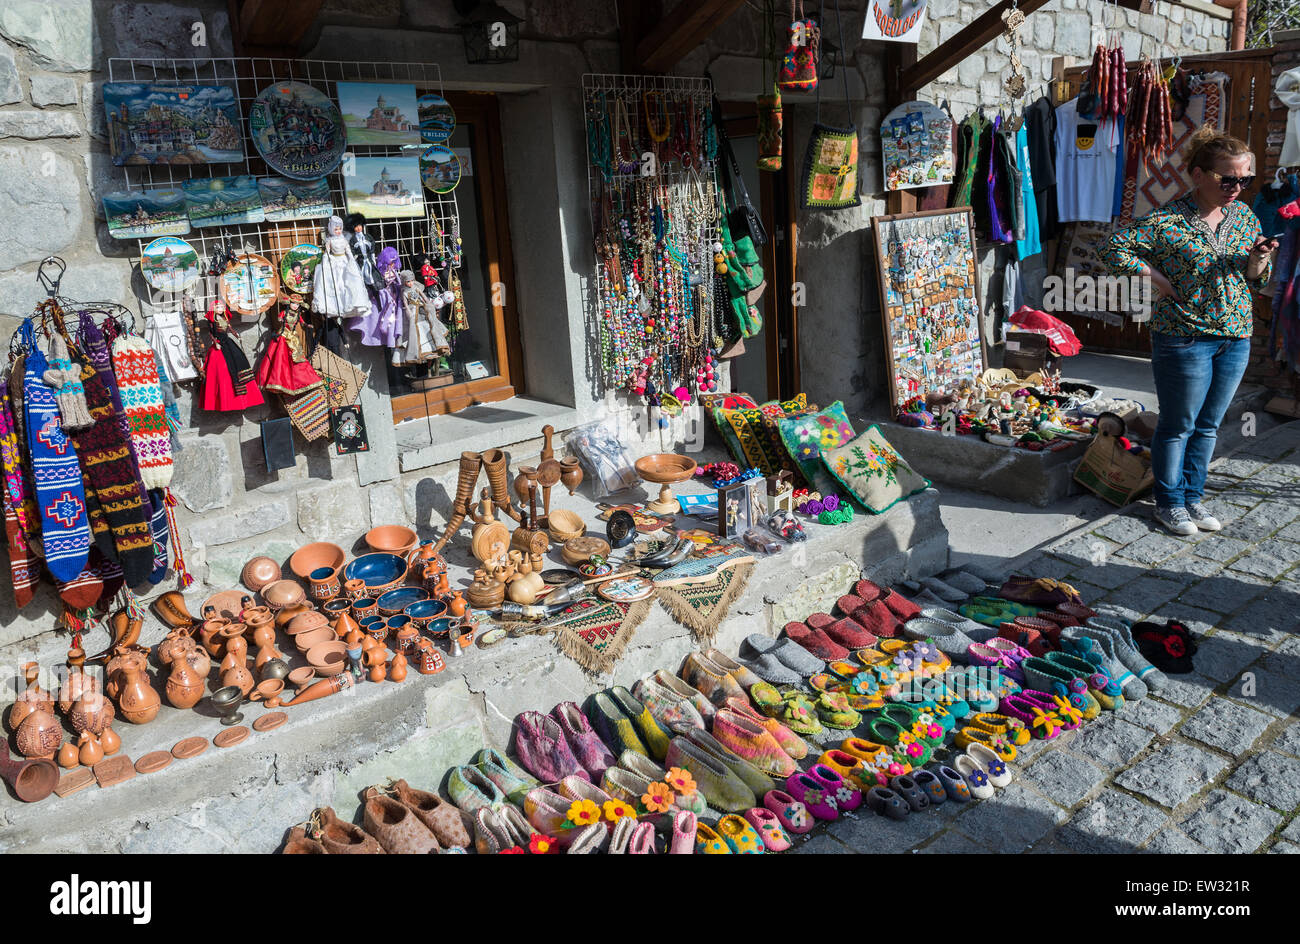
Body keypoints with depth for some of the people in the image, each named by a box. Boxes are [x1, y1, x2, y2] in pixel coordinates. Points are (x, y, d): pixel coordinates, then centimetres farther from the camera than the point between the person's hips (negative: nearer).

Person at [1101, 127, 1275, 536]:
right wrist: (1160, 280, -15)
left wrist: (1258, 258, -9)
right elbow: (1114, 250, -16)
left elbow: (1256, 279, 14)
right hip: (1185, 337, -6)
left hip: (1235, 340, 6)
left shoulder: (1243, 216, 8)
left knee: (1208, 426, 14)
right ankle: (1170, 502, 19)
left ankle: (1193, 496, 28)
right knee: (1178, 425, 4)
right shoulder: (1168, 221, -12)